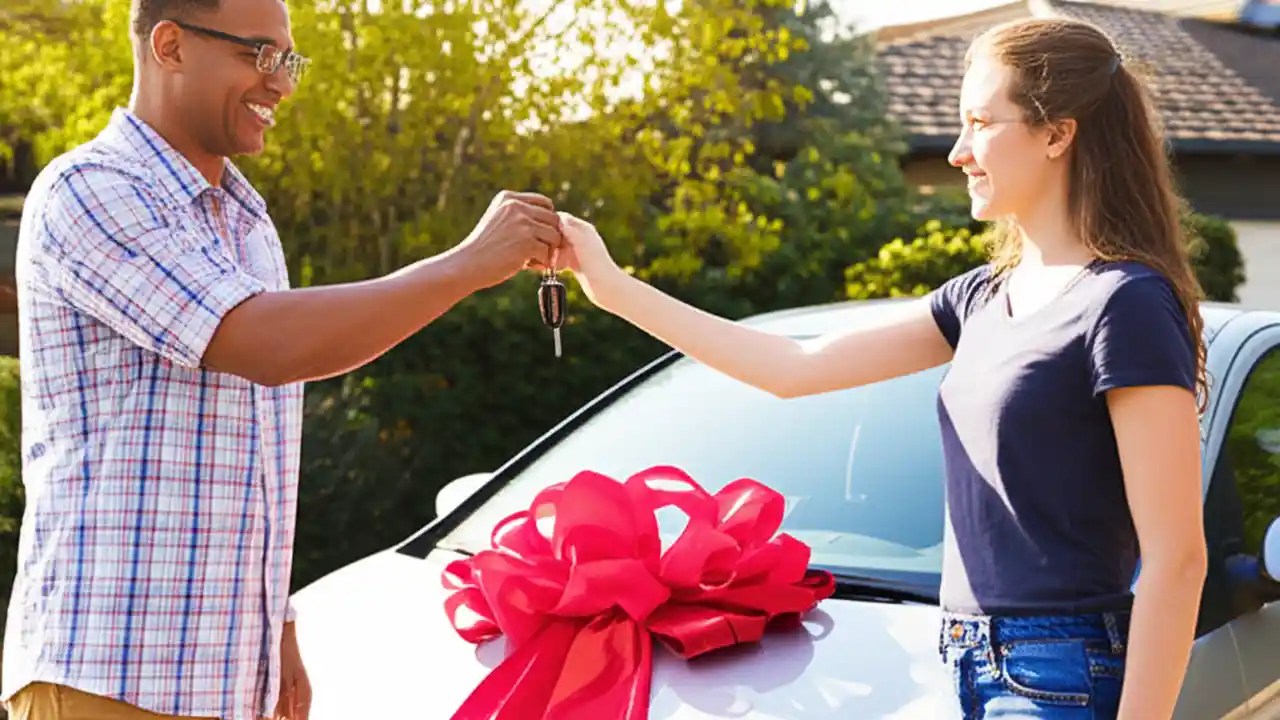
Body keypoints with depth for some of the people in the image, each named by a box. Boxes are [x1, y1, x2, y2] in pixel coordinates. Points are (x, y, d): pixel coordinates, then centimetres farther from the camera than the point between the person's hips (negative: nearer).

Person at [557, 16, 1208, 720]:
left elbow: (1175, 558, -16)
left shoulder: (1124, 305, -14)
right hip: (977, 664, 8)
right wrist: (614, 288, 12)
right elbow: (796, 368, 12)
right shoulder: (983, 296, 10)